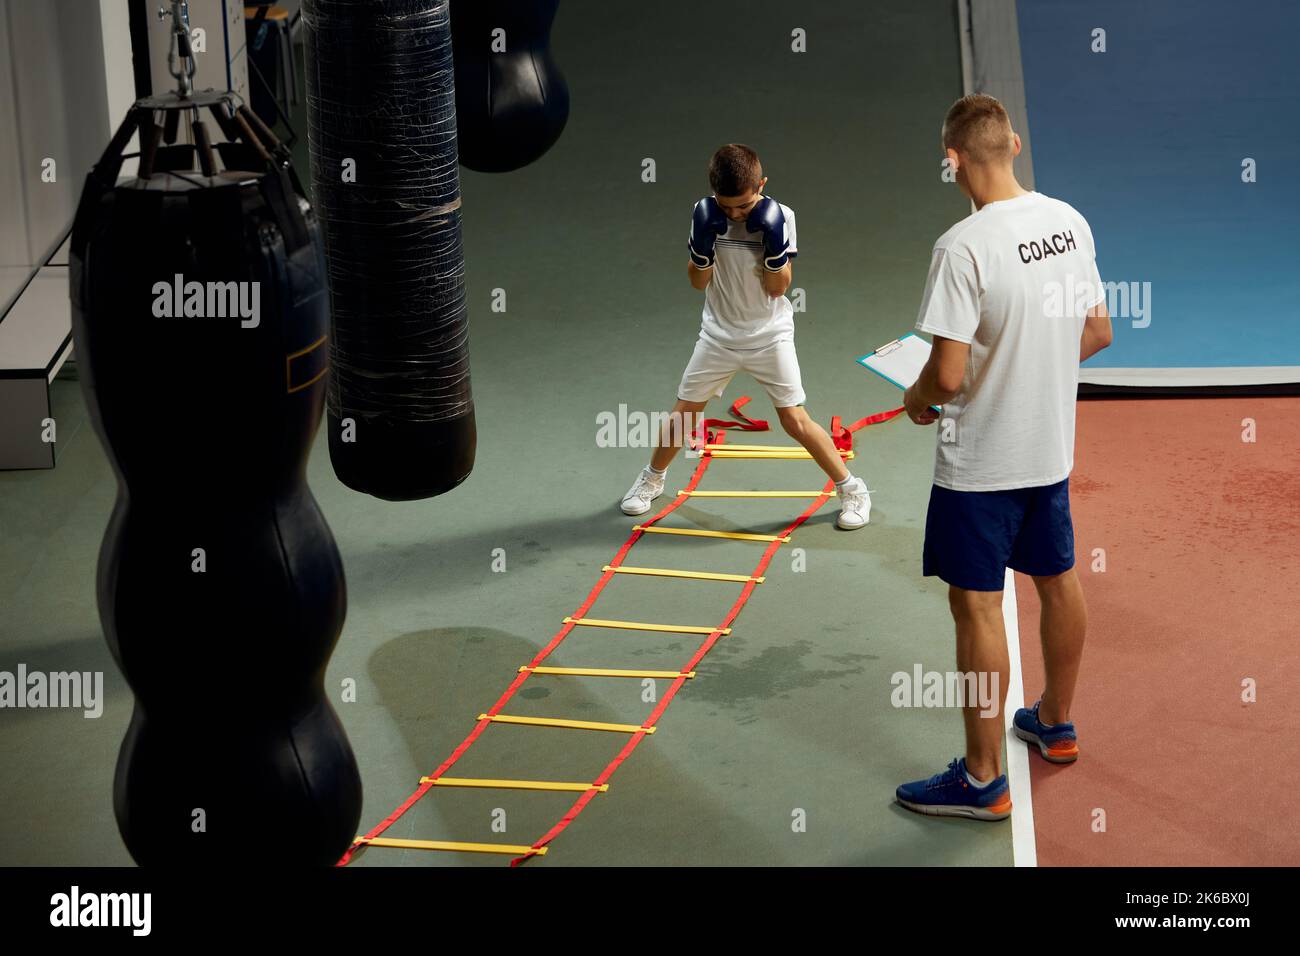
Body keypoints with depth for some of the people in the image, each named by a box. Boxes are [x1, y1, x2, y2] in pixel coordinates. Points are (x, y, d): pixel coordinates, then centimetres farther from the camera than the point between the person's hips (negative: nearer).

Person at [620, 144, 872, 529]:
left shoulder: (780, 217, -16)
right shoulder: (705, 215, -11)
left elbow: (778, 287, -14)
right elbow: (698, 281, -6)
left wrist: (775, 243, -29)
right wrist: (703, 244, -24)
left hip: (770, 335, -2)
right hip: (719, 335, 2)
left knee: (795, 420, -6)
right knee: (682, 414, 9)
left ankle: (851, 489, 9)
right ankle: (652, 479, 34)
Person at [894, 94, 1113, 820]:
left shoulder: (964, 247, -24)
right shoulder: (1071, 222, -3)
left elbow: (948, 375, -25)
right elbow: (1098, 333, 7)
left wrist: (916, 398, -3)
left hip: (981, 461, -7)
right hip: (1053, 449, 7)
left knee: (977, 606, 2)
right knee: (1058, 582, 22)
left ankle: (983, 780, 10)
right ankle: (1056, 724, 42)